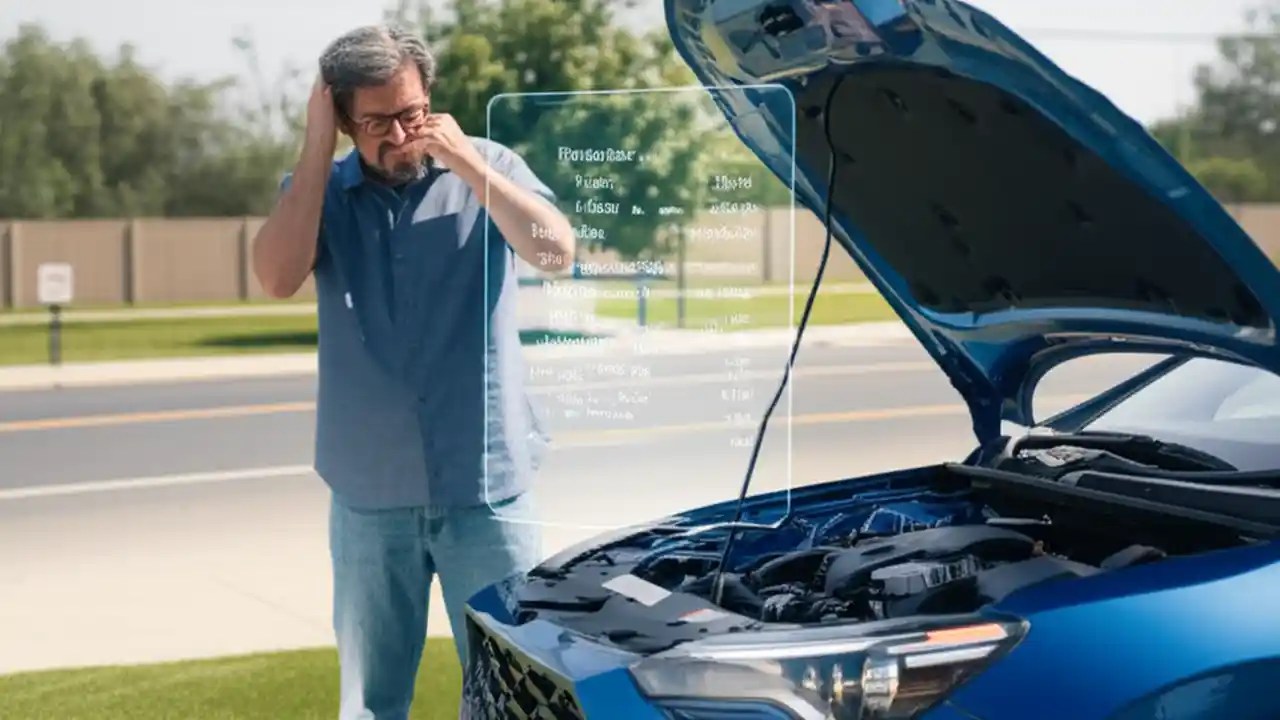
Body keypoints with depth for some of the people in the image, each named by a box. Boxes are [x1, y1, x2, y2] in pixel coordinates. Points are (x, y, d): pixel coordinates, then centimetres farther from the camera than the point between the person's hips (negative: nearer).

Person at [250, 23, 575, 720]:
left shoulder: (486, 167, 1)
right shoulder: (320, 190, 5)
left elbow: (556, 251, -13)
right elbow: (277, 277, -14)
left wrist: (466, 162, -17)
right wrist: (317, 149, -12)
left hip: (484, 485, -1)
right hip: (368, 495, 2)